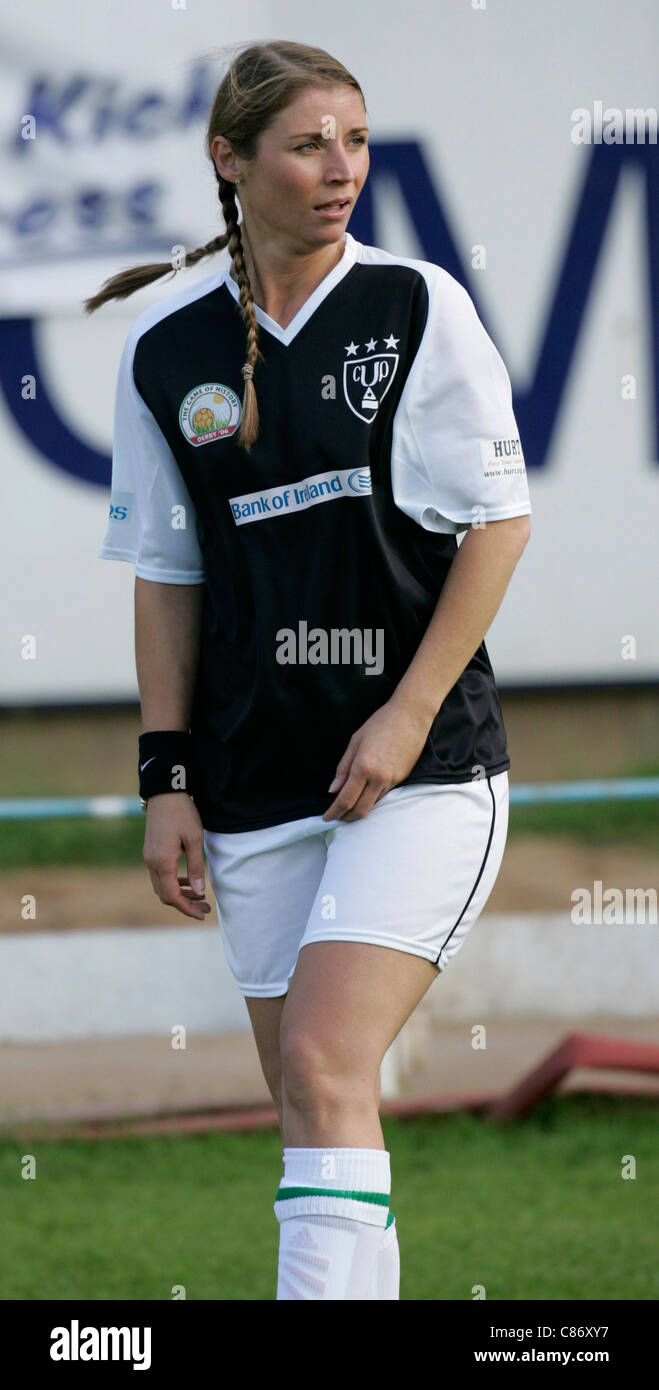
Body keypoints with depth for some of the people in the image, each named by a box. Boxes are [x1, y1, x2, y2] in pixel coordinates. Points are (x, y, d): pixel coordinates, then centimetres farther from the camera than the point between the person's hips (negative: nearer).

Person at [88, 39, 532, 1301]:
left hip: (423, 767, -3)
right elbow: (165, 574, 10)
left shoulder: (418, 308, -3)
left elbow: (498, 521, -3)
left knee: (325, 1068, -18)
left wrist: (408, 714, -10)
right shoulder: (165, 352, 4)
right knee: (303, 1098, 6)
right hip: (257, 781, 4)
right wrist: (167, 778, 5)